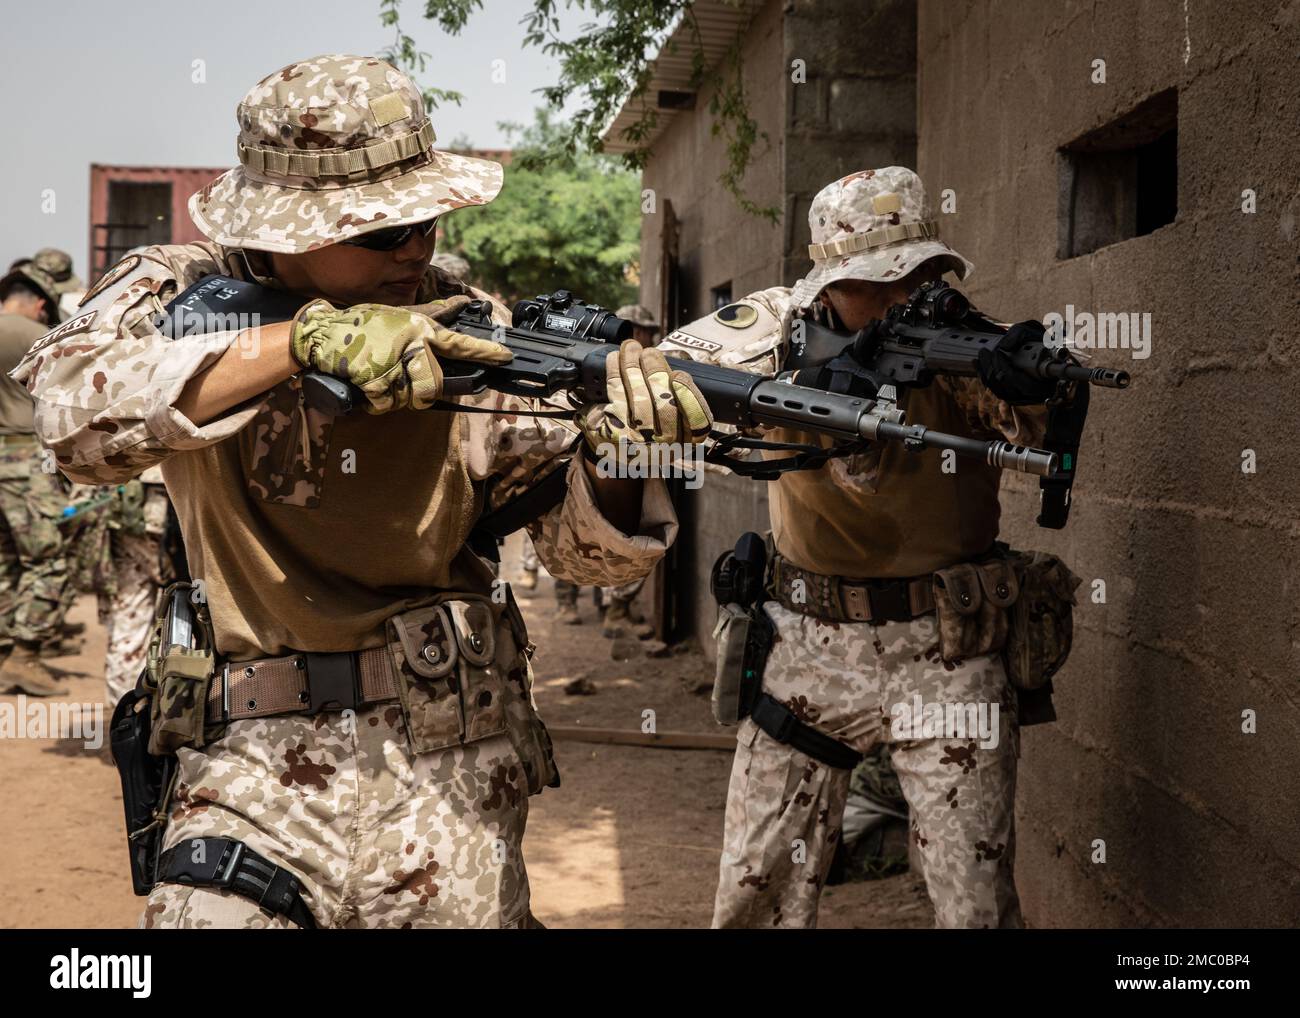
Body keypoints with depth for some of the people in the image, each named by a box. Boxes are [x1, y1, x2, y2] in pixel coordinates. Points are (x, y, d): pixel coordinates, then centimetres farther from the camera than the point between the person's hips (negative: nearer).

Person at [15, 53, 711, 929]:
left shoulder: (471, 330, 0)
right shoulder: (187, 293, -3)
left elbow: (588, 546, -2)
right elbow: (73, 404, -23)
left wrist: (615, 450, -24)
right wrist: (301, 343, -31)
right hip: (261, 759, -2)